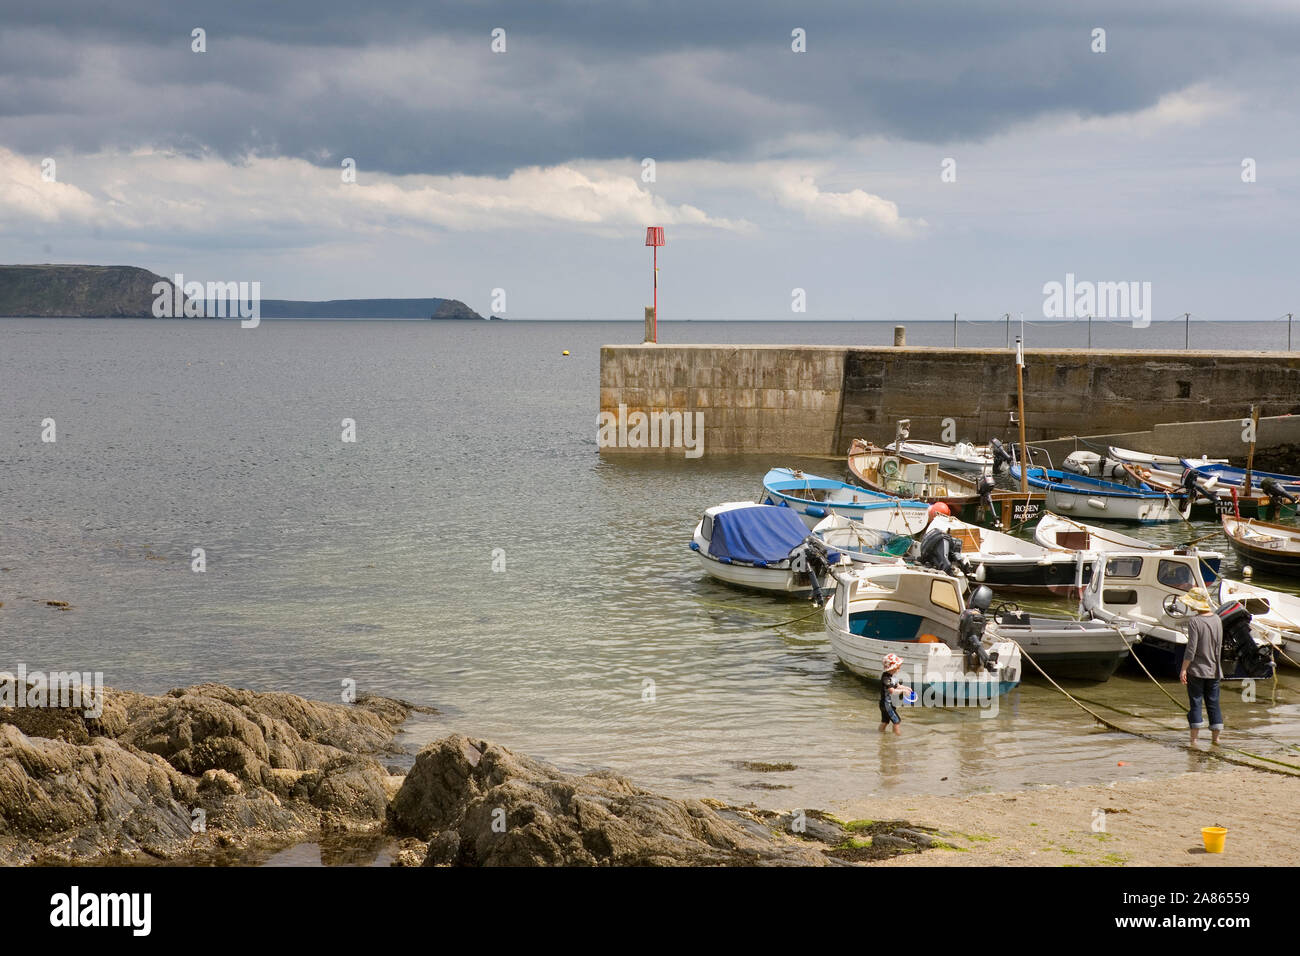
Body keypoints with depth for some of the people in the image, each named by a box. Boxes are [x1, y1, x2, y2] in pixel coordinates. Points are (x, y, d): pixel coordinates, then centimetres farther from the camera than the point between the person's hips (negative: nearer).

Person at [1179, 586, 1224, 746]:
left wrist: (1183, 669, -13)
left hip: (1197, 669, -5)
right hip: (1214, 670, 6)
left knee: (1195, 703, 0)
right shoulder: (1217, 619, 3)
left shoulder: (1194, 621, -16)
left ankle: (1194, 738, 0)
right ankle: (1215, 737, 16)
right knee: (1213, 703, 12)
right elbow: (1219, 645, 12)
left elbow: (1191, 649, -18)